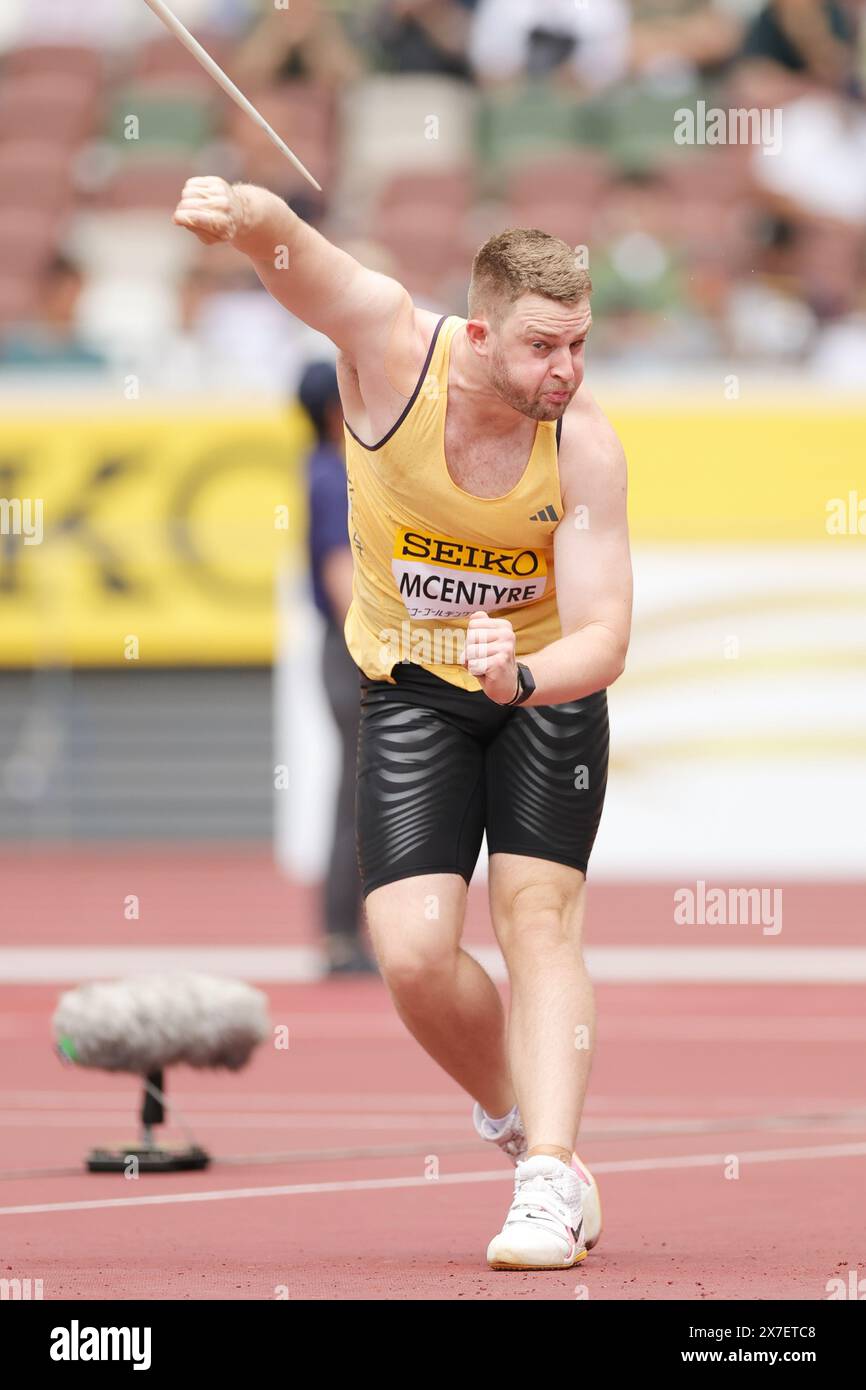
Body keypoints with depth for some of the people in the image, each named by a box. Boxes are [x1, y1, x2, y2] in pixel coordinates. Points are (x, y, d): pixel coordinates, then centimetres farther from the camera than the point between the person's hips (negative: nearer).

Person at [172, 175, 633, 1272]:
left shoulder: (584, 445, -22)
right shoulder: (389, 341, -22)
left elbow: (603, 638, -25)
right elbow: (288, 244, -38)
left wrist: (521, 677, -47)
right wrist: (241, 213, -62)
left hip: (550, 684, -1)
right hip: (410, 686, 1)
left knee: (537, 919, -17)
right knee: (414, 956, -11)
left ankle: (549, 1186, -19)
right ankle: (520, 1121, 16)